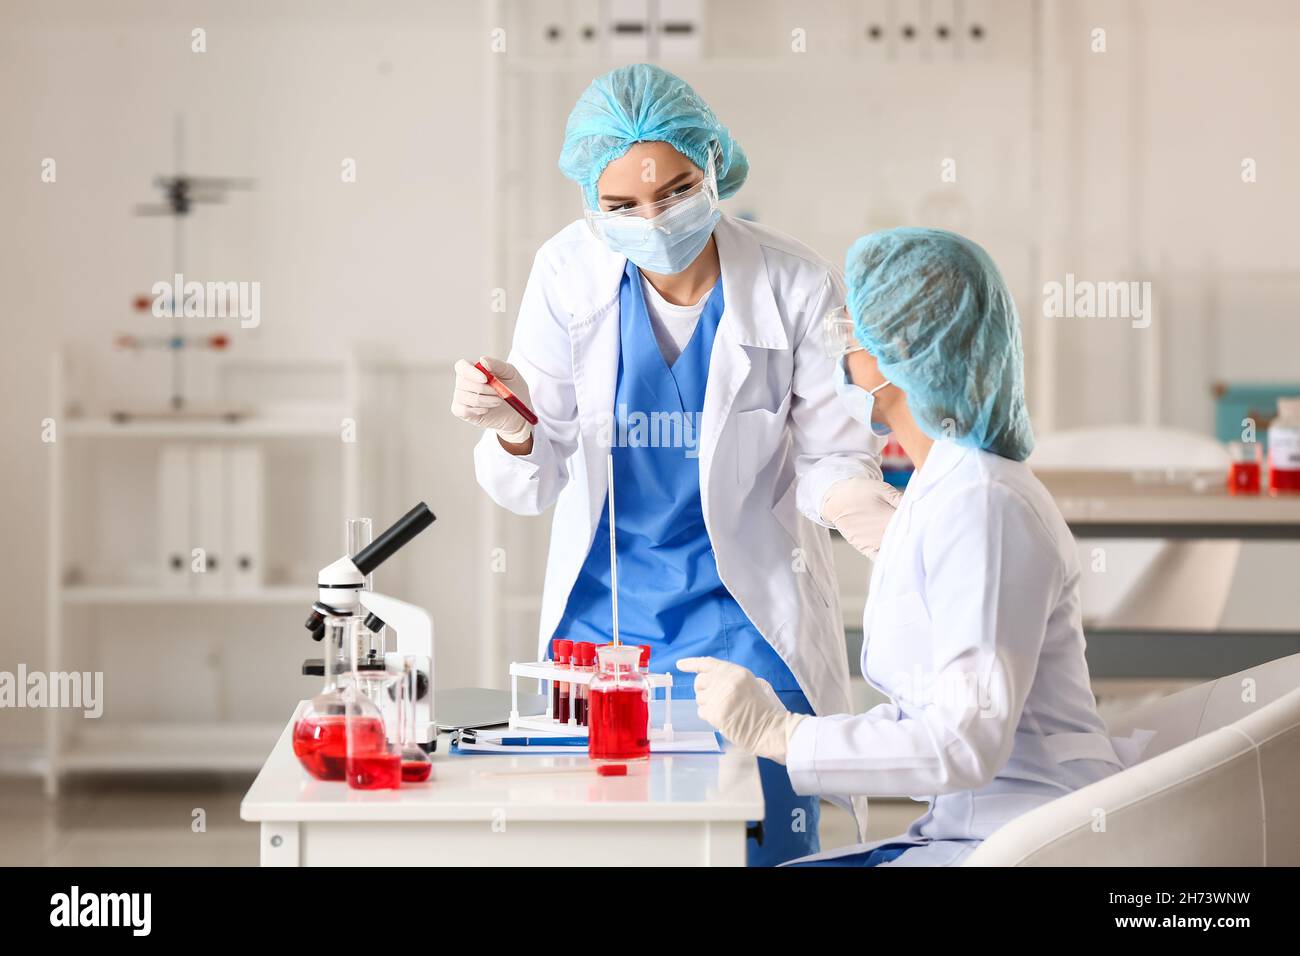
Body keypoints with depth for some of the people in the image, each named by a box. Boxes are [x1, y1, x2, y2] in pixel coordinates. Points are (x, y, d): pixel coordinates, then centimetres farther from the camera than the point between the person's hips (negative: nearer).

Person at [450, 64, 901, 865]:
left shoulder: (795, 287, -14)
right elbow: (537, 487, -4)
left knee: (760, 845, -5)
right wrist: (512, 427, -27)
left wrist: (888, 524, -26)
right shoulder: (568, 274, -9)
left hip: (745, 625, -2)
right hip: (598, 620, 2)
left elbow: (827, 462, -4)